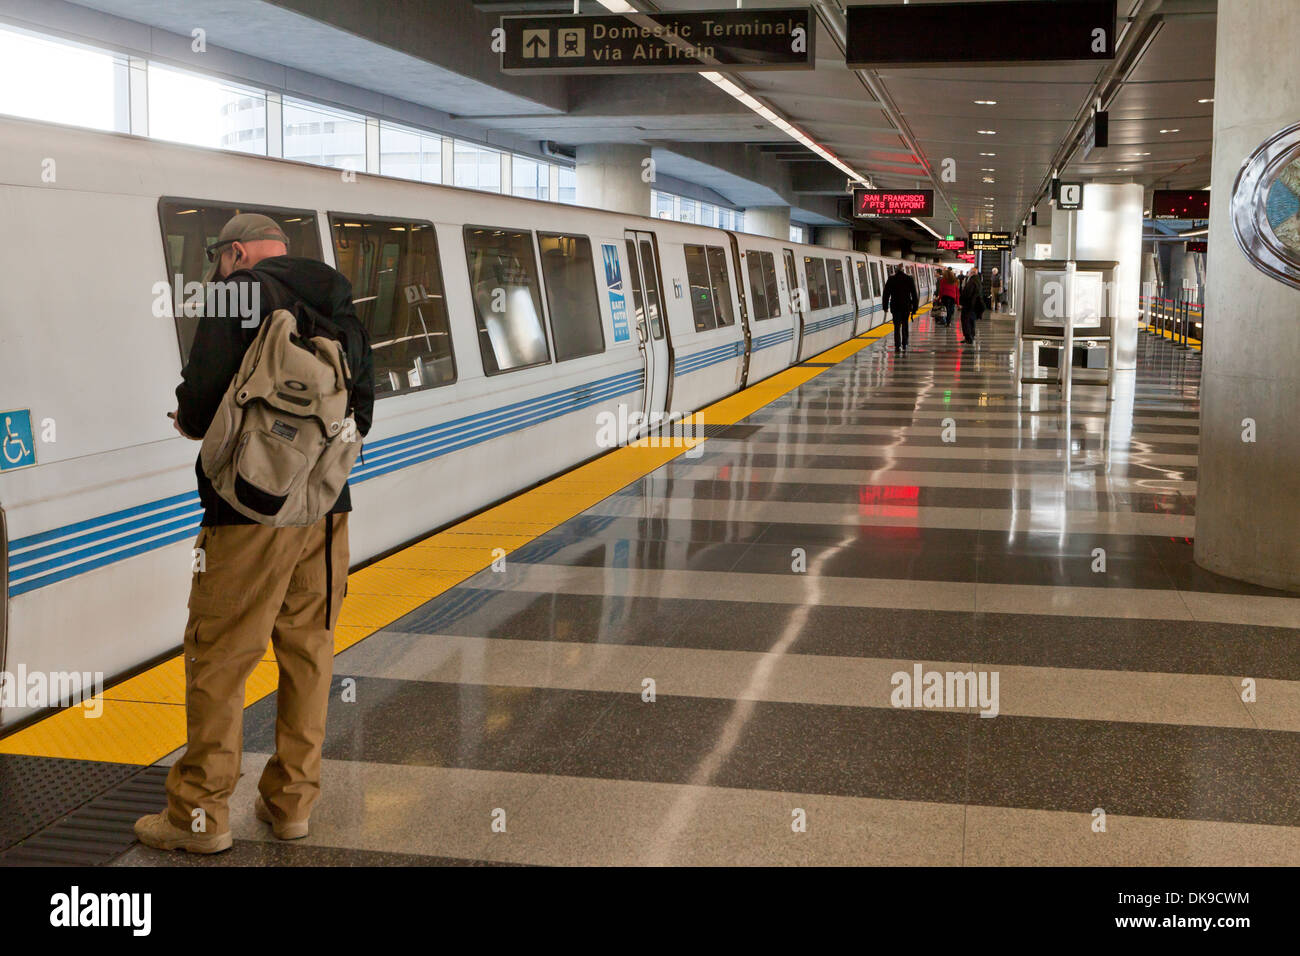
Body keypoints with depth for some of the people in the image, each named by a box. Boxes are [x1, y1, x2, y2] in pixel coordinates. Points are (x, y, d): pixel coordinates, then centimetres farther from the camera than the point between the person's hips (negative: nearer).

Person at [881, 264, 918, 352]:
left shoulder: (891, 279, -4)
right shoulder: (909, 279, 0)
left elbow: (886, 294, 0)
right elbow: (914, 294, 3)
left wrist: (885, 306, 8)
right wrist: (915, 307, 9)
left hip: (895, 306, -2)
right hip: (907, 307, 2)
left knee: (897, 326, 0)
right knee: (905, 325, 16)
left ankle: (897, 346, -12)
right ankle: (904, 345, 20)